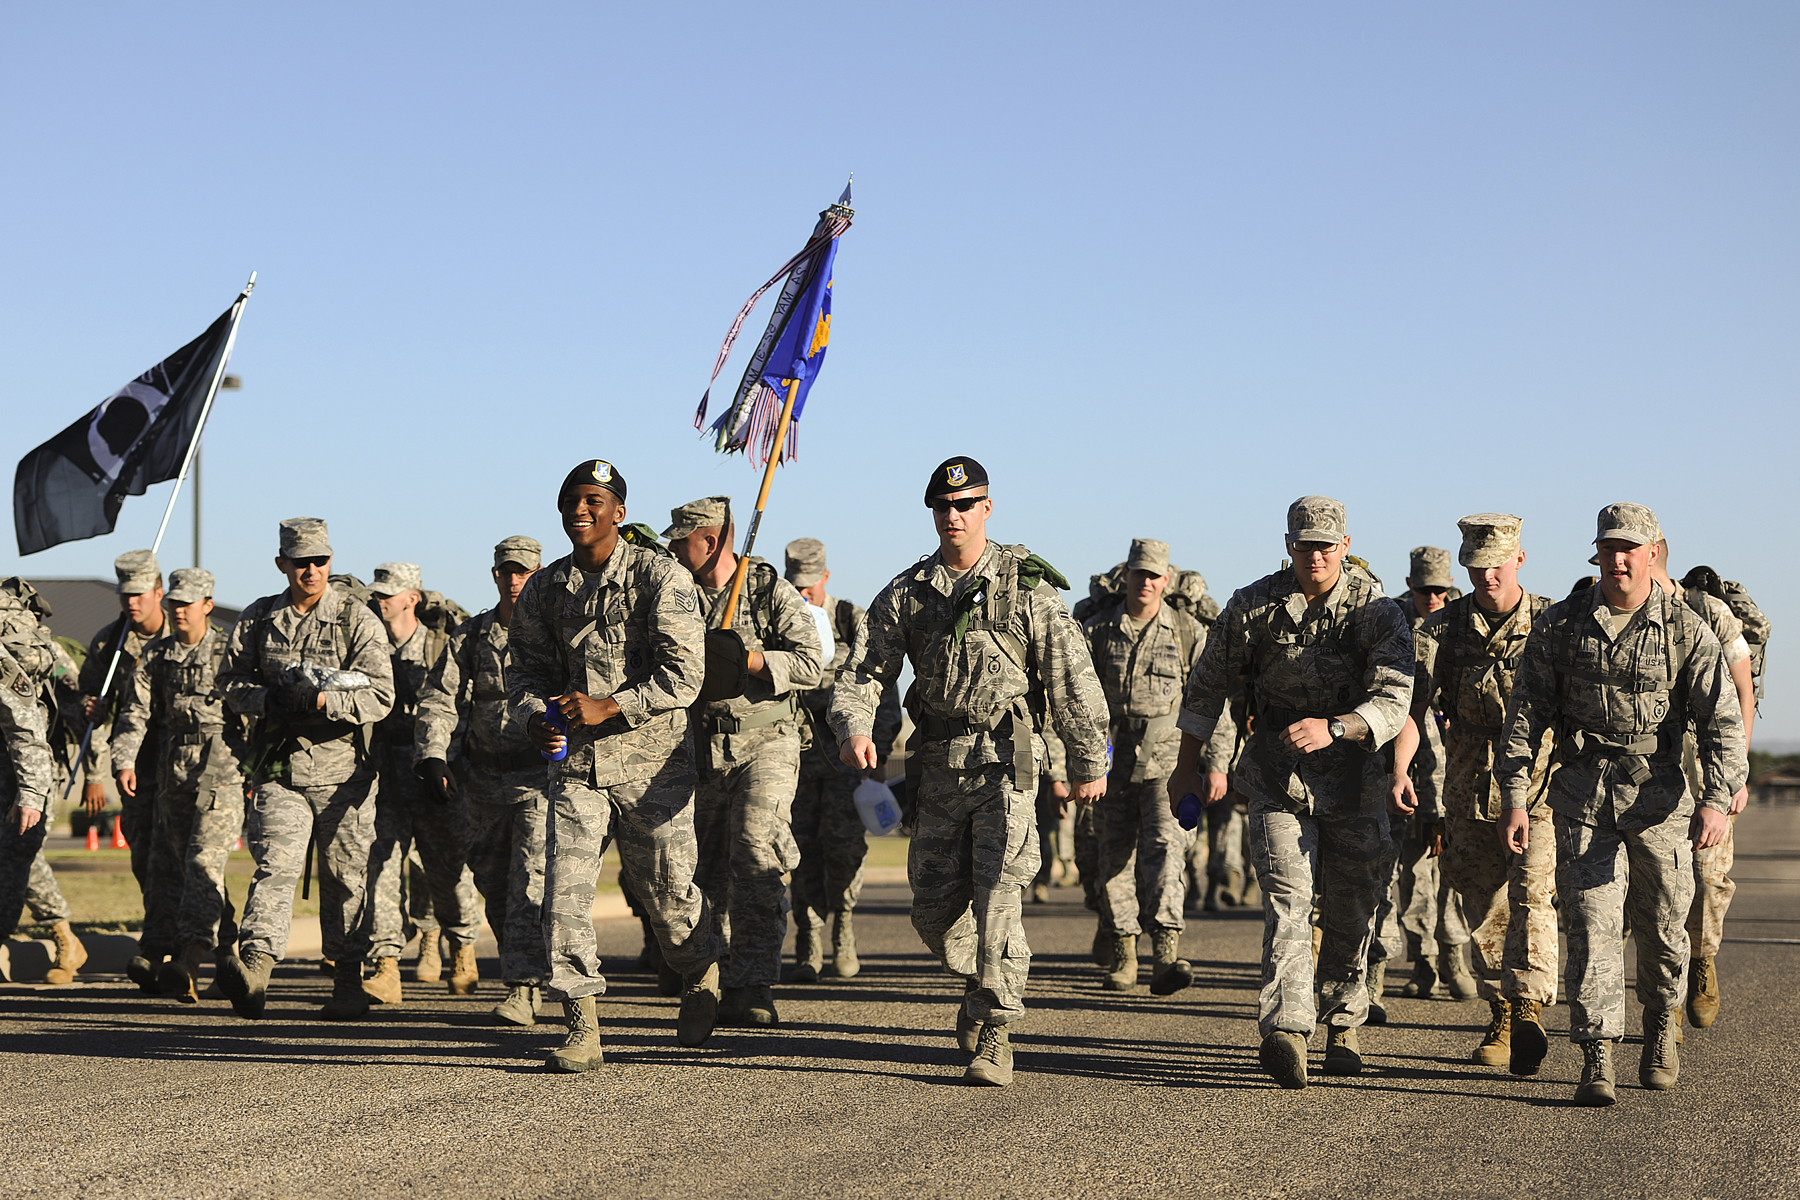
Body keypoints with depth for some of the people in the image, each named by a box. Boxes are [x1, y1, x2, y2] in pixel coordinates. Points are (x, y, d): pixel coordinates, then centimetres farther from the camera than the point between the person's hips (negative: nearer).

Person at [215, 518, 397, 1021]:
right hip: (278, 767, 1)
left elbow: (380, 697, -9)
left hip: (342, 770, -1)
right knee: (275, 865, -13)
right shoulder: (258, 619, 8)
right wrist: (268, 700, -9)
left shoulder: (359, 620, -2)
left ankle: (350, 982, 16)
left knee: (346, 876, 5)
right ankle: (255, 966, -26)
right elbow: (230, 680, 11)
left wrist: (320, 701, -24)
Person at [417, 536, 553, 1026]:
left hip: (542, 778, -4)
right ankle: (526, 976, 27)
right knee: (494, 886, 10)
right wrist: (433, 756, -9)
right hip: (484, 778, 4)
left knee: (530, 881, -16)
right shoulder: (471, 636, 10)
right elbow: (440, 698, 5)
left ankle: (523, 988, -19)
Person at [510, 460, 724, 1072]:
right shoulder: (543, 589, 7)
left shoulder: (660, 576, -8)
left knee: (669, 895, 6)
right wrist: (534, 716, -8)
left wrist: (606, 707, -20)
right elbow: (524, 668, 15)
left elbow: (684, 676, -13)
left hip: (652, 761, -3)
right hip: (574, 763, 4)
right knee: (565, 895, -9)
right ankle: (582, 1029, -4)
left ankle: (701, 976, 37)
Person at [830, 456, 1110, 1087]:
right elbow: (867, 669, 6)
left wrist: (1089, 763, 0)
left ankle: (993, 1034, -9)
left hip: (1005, 757, -4)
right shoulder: (906, 593, 9)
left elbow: (1072, 676, 0)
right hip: (938, 764, 4)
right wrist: (854, 726, -15)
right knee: (933, 903, 7)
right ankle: (981, 979, 36)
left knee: (999, 894, -13)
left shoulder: (1025, 586, -1)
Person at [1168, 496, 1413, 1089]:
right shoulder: (1253, 606, -5)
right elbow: (1207, 686, 7)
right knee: (1287, 896, -16)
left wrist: (1331, 727, -37)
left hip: (1354, 776, 1)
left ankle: (1343, 1023, 29)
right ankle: (1286, 1030, -28)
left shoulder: (1377, 612, -10)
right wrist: (1186, 767, 11)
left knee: (1352, 910, 9)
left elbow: (1393, 701, -20)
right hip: (1278, 777, -1)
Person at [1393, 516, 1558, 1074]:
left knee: (1531, 894, -18)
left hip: (1538, 782, -3)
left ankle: (1529, 1008, -27)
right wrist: (1400, 770, -23)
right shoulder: (1443, 628, 2)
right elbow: (1414, 702, -8)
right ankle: (1500, 1019, 23)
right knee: (1485, 907, 10)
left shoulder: (1552, 624, -1)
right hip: (1470, 787, 3)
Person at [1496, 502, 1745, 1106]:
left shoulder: (1686, 631, -2)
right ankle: (1596, 1061, -10)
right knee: (1591, 926, -9)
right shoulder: (1561, 625, 1)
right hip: (1583, 791, 0)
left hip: (1659, 792, 0)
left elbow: (1722, 721, -5)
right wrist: (1515, 798, -5)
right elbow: (1526, 713, 3)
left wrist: (1715, 799, -18)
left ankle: (1661, 1026, 37)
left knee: (1662, 928, 10)